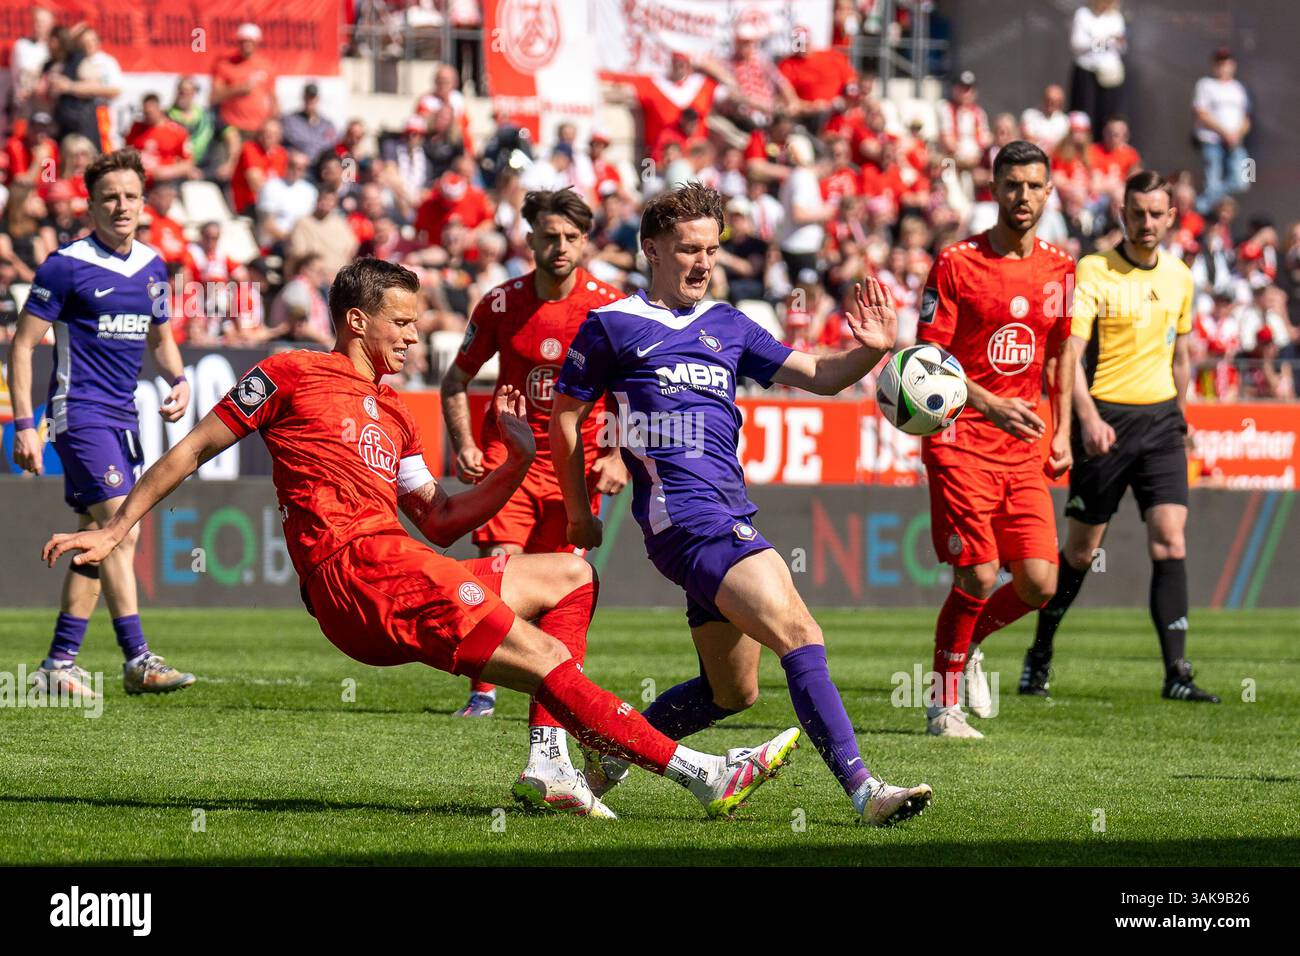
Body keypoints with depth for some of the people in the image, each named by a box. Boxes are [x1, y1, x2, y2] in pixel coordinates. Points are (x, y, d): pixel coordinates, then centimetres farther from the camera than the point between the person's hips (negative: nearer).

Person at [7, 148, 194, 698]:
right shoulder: (67, 266, -9)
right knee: (120, 528, -18)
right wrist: (24, 425, -13)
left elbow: (159, 339, 26)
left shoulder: (152, 268, 11)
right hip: (80, 412, -7)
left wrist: (178, 380, 5)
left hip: (123, 417, 7)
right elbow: (22, 345, -7)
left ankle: (59, 663, 14)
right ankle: (137, 661, -20)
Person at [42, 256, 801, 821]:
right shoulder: (291, 376, 6)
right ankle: (706, 775, -19)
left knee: (572, 574, 13)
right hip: (355, 569, -9)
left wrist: (518, 461, 11)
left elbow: (441, 520, 23)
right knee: (548, 659, -16)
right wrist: (118, 529, 8)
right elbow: (196, 448, 10)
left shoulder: (393, 417, 27)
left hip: (402, 573, 9)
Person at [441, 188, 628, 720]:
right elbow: (456, 381, 9)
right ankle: (482, 689, -2)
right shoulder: (501, 303, -2)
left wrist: (617, 456, -9)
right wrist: (463, 446, -4)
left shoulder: (608, 307, -5)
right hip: (507, 451, 0)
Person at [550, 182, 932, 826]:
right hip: (684, 516, -8)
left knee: (733, 690, 14)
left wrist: (870, 352, -3)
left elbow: (818, 376, 17)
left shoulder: (726, 326, 19)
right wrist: (578, 513, 9)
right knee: (799, 632, -22)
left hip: (731, 520, 8)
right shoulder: (612, 326, 3)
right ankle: (861, 789, -27)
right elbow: (565, 416, 8)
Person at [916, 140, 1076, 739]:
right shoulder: (956, 264, -6)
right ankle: (945, 704, 6)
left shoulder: (1058, 269, 10)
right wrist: (989, 404, -22)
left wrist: (1062, 432, 16)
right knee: (978, 578, -11)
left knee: (1039, 582, -5)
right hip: (961, 442, -5)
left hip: (1025, 450, 5)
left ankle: (968, 644, 25)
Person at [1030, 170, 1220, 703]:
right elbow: (1068, 352, -17)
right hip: (1105, 420, -4)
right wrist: (1087, 417, -31)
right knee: (1081, 549, 5)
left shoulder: (1180, 277, 9)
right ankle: (1039, 658, 24)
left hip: (1161, 418, 4)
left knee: (1169, 542, -9)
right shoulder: (1093, 272, -9)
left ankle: (1176, 674, -11)